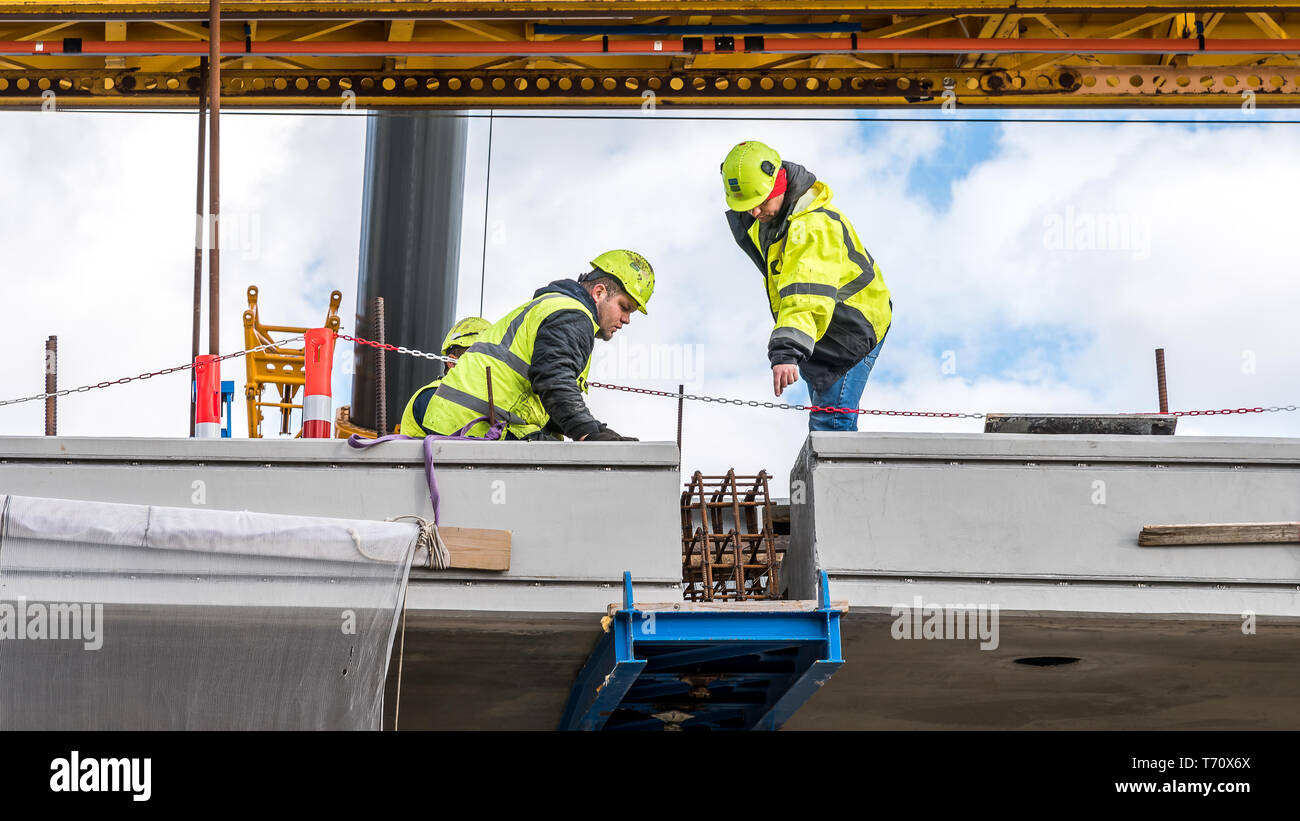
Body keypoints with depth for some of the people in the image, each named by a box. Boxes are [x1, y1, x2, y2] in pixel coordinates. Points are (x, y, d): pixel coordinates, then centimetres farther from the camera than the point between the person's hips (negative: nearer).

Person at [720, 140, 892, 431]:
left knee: (830, 420, -19)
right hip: (818, 331, 10)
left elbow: (807, 297, -47)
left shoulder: (813, 226, -33)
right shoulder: (773, 211, -3)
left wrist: (786, 352, -58)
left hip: (851, 330, -10)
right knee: (822, 420, 18)